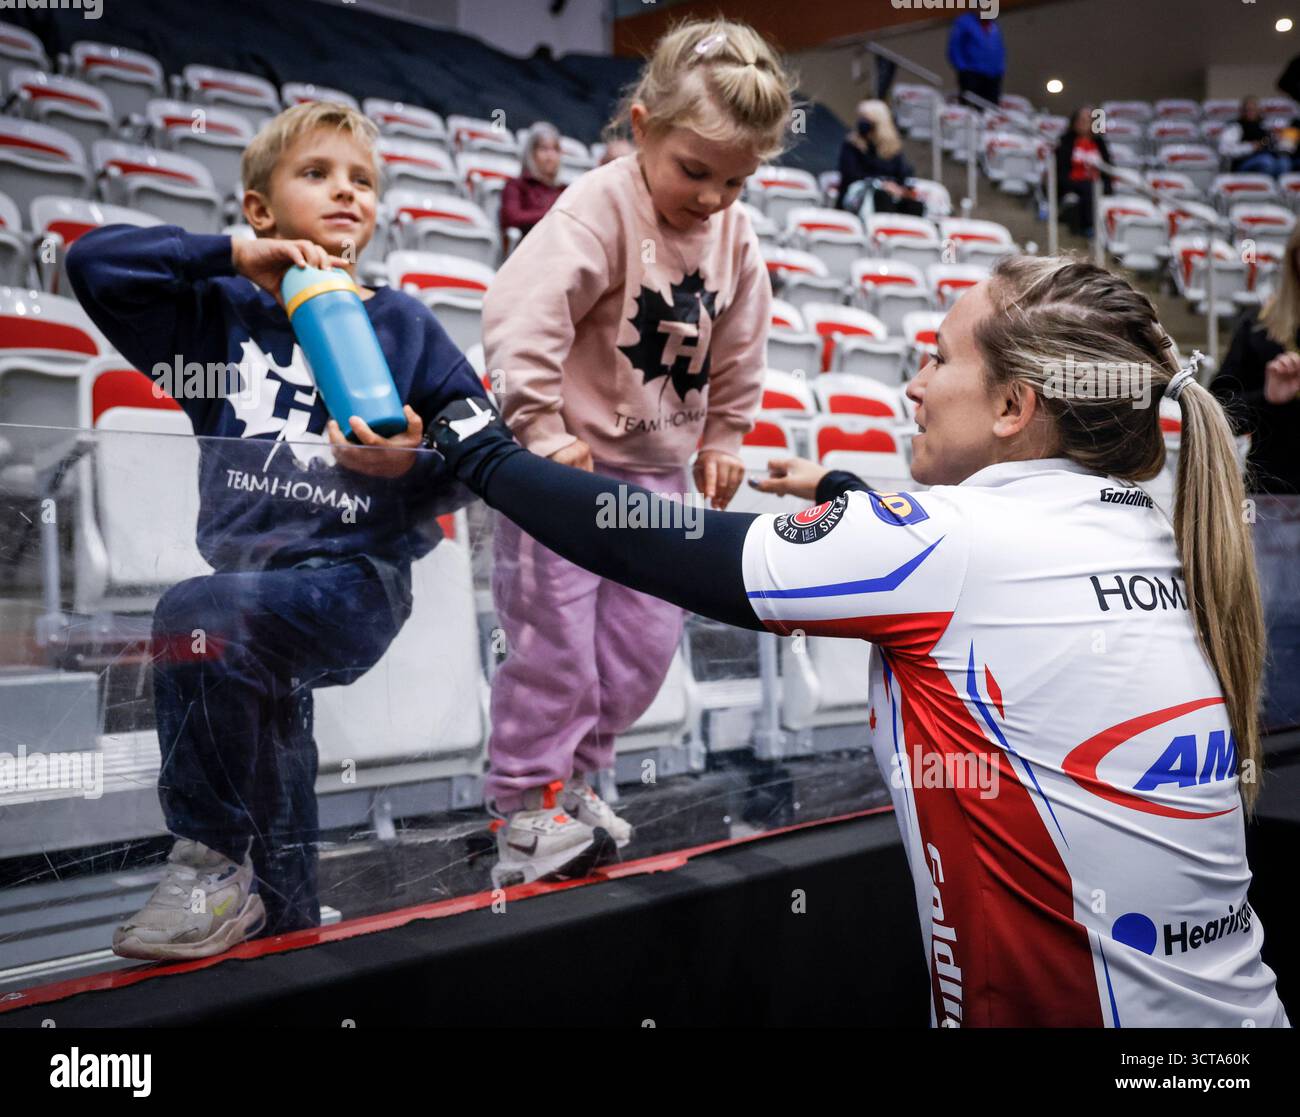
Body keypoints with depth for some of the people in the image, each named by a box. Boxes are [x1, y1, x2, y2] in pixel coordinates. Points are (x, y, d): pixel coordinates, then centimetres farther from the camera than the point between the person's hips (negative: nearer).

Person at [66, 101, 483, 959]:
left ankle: (211, 858, -12)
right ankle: (283, 912, 27)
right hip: (247, 576, 4)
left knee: (197, 614, -27)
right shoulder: (220, 314, 11)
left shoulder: (400, 322, 7)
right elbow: (95, 262, 1)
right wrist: (236, 256, -5)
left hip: (357, 576, -4)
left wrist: (411, 464, -17)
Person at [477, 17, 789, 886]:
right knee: (553, 643, -3)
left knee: (644, 643, 10)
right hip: (570, 462, -6)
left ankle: (576, 780, 28)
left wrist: (721, 441, 15)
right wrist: (540, 430, -25)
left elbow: (740, 349, 13)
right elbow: (523, 311, -26)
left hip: (659, 470, 7)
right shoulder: (600, 207, -18)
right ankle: (525, 806, 14)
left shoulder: (735, 234, 2)